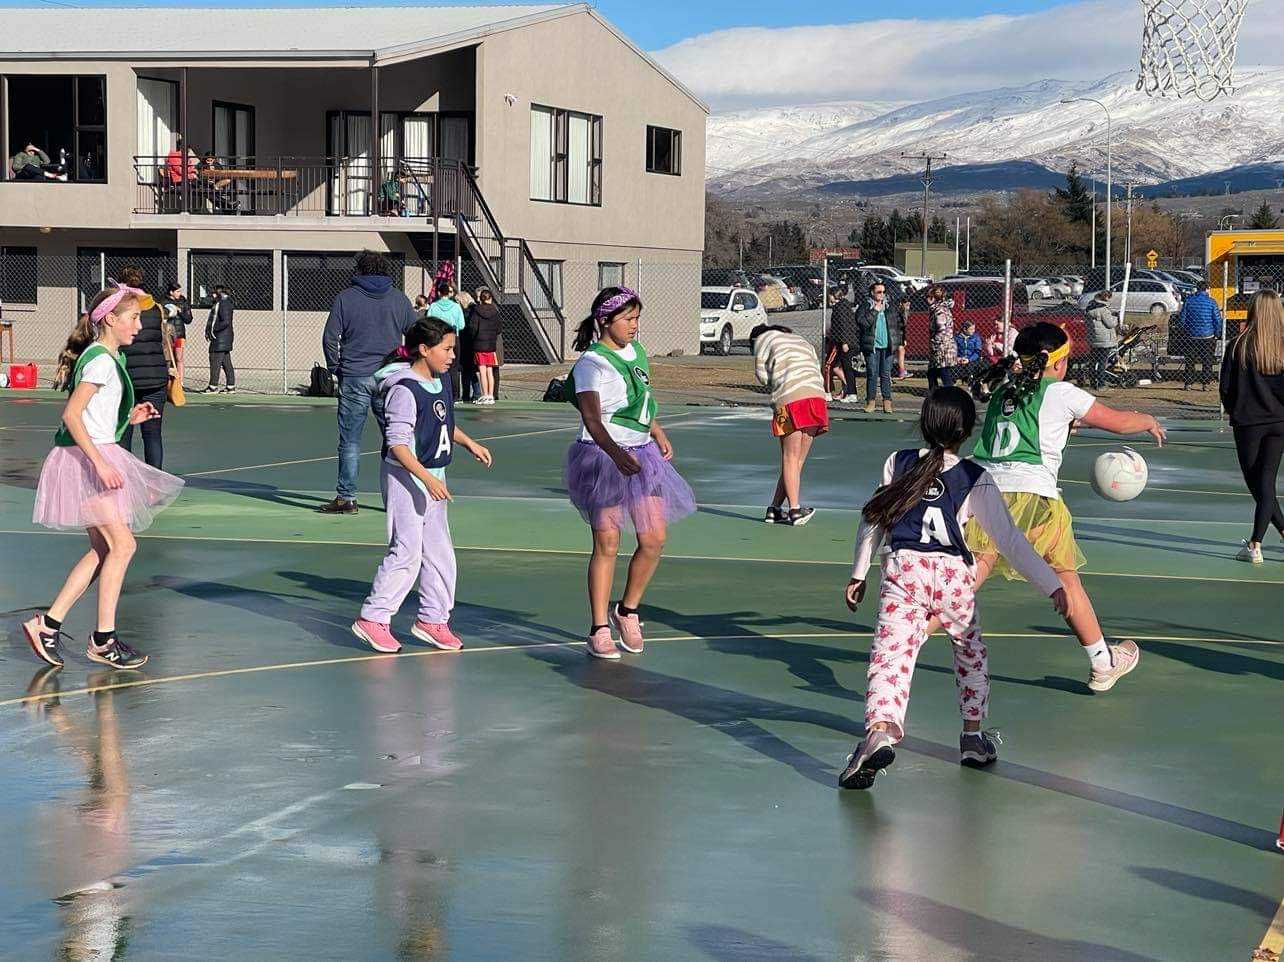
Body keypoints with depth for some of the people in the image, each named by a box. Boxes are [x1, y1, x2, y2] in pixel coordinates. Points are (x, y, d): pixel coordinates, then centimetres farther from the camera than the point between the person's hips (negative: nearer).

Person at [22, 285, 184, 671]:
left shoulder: (110, 358, 15)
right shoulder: (101, 360, -15)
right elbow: (71, 414, -22)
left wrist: (129, 417, 11)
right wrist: (100, 463, -27)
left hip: (94, 457, 10)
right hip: (85, 459, -10)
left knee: (103, 549, 10)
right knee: (122, 544, -10)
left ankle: (48, 624, 11)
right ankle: (103, 640, -5)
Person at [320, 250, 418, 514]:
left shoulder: (345, 297, 1)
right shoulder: (399, 299, 7)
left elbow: (329, 337, -3)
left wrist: (336, 368, 7)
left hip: (354, 379, -2)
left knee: (350, 441, 2)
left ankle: (346, 498, 2)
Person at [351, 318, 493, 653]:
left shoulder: (442, 381, 7)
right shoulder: (404, 390, -21)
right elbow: (398, 443, -25)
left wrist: (470, 443, 20)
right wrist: (427, 479, -30)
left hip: (432, 477, 9)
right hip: (405, 476, -9)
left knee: (439, 550, 11)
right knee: (407, 550, -9)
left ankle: (432, 619, 21)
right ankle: (373, 619, 0)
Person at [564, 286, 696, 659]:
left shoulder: (636, 351, 10)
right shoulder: (592, 363, -14)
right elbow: (593, 421, -26)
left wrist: (659, 435, 25)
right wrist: (617, 454, -39)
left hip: (642, 454, 7)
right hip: (603, 457, -7)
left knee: (654, 538, 1)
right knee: (607, 544, -4)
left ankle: (627, 610, 22)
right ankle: (599, 630, 5)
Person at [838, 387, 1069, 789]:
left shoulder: (897, 464, 9)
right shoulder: (975, 480, 3)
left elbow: (872, 522, 15)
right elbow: (1009, 539, -1)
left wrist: (859, 574, 28)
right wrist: (1050, 584, 3)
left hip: (902, 569, 0)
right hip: (953, 574, 0)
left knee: (891, 654, -11)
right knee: (970, 652, 25)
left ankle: (879, 732, -36)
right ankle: (973, 737, 32)